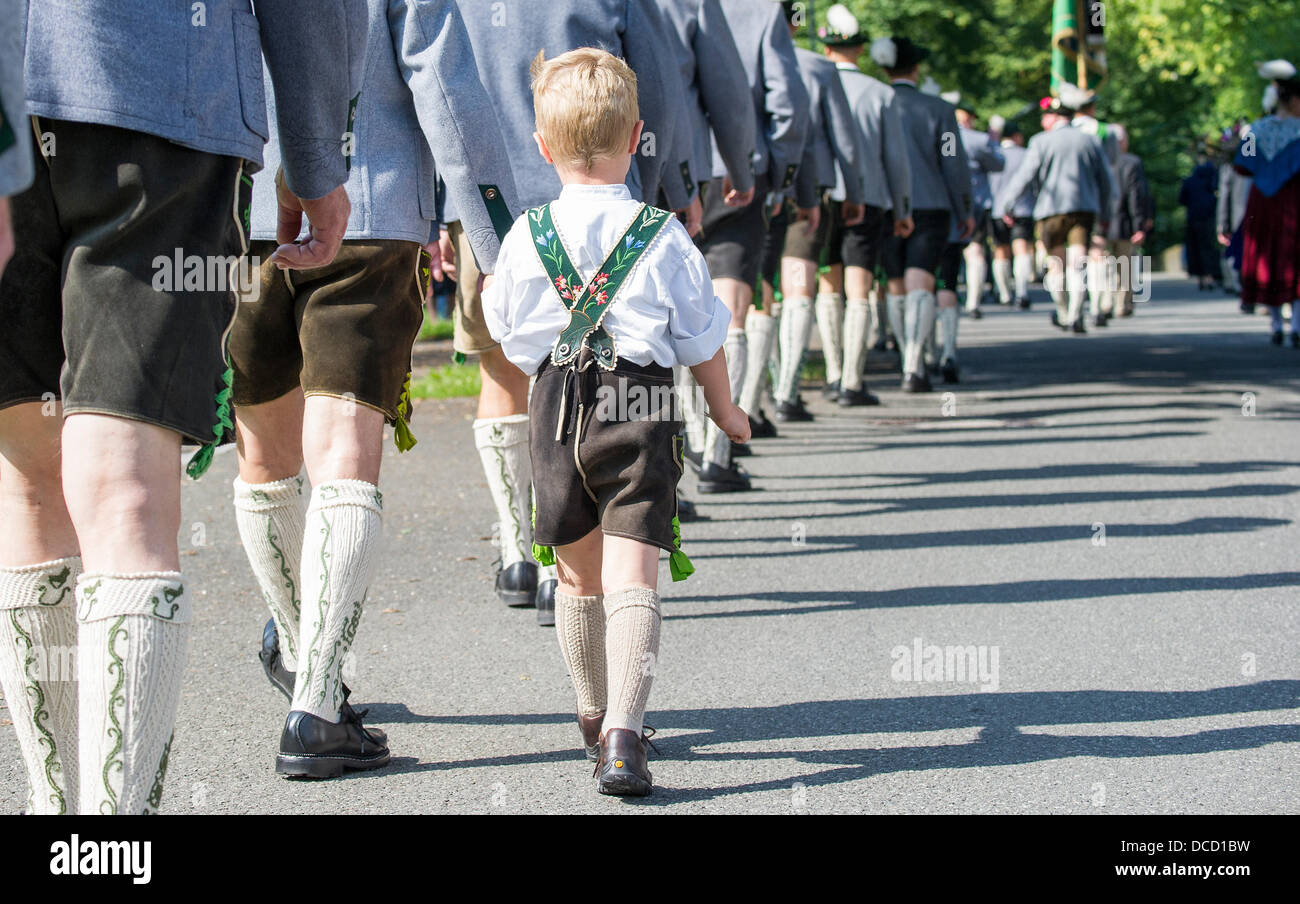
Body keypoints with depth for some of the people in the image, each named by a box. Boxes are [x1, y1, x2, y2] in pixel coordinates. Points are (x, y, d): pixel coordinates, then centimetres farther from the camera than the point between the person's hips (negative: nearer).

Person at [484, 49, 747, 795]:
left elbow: (505, 330, 15)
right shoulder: (664, 238, -4)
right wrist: (726, 411, 21)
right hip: (642, 411, -3)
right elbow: (702, 341, 4)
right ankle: (623, 734, -20)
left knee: (579, 573, 18)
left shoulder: (525, 238, 1)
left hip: (556, 410, 3)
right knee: (632, 577, -7)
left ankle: (596, 716, 34)